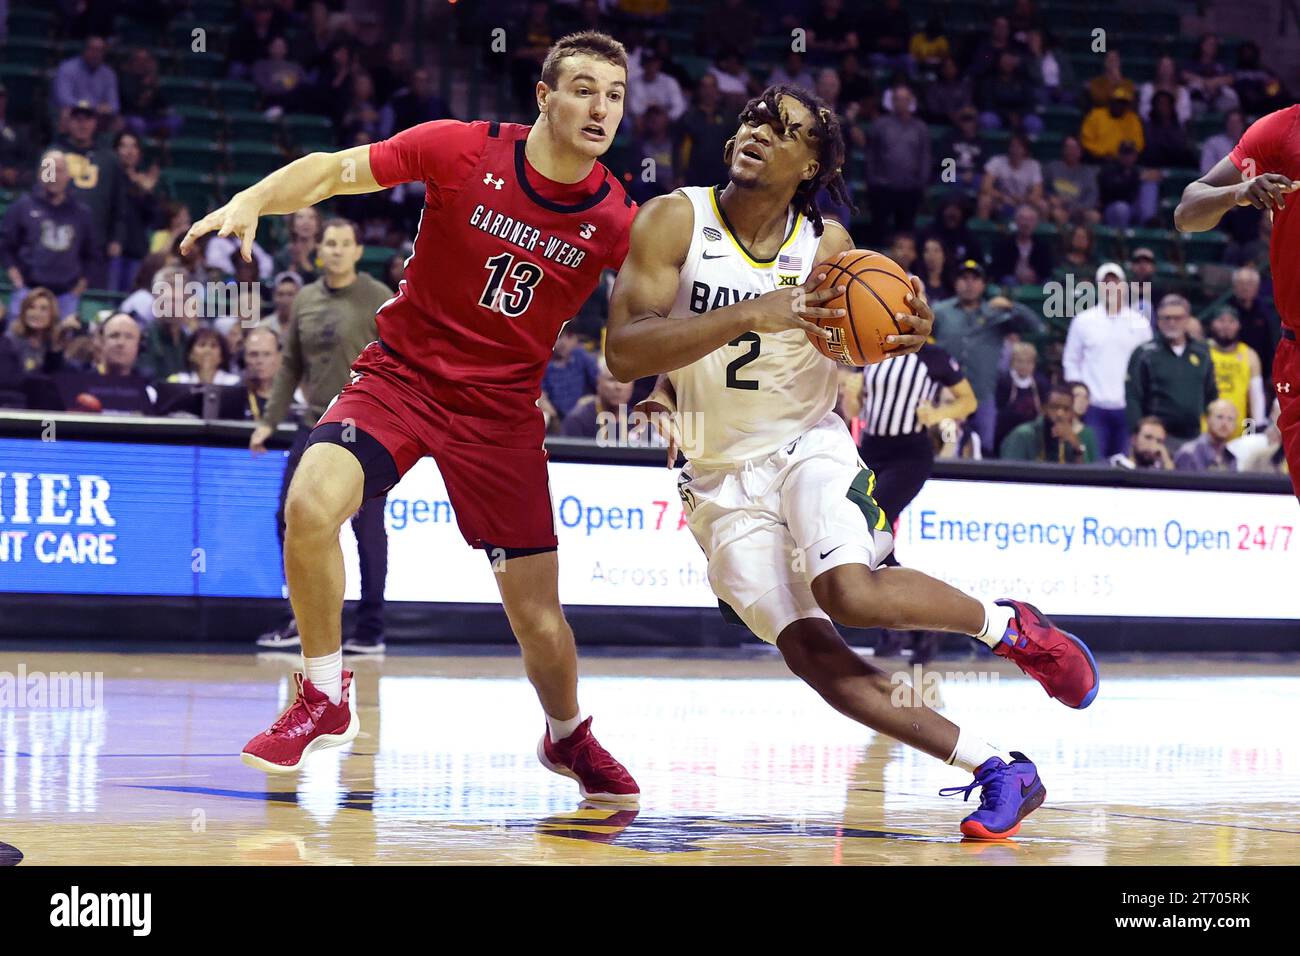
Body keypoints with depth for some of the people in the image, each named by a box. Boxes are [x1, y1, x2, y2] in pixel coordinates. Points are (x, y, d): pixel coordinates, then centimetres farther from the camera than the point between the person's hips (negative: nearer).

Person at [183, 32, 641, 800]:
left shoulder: (617, 222, -9)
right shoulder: (462, 151, -13)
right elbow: (332, 171, -6)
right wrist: (251, 202, -23)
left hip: (502, 408, 1)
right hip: (404, 374, -1)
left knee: (538, 617, 1)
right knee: (312, 504, -28)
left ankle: (569, 736, 36)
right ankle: (326, 699, -6)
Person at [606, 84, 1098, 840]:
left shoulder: (827, 243, -4)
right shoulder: (675, 220, -11)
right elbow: (624, 351, -22)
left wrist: (908, 335, -14)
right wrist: (754, 314, -32)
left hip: (807, 444, 0)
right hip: (721, 477, 0)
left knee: (852, 591, -29)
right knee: (806, 648, -15)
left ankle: (1006, 625, -2)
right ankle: (1001, 773, -11)